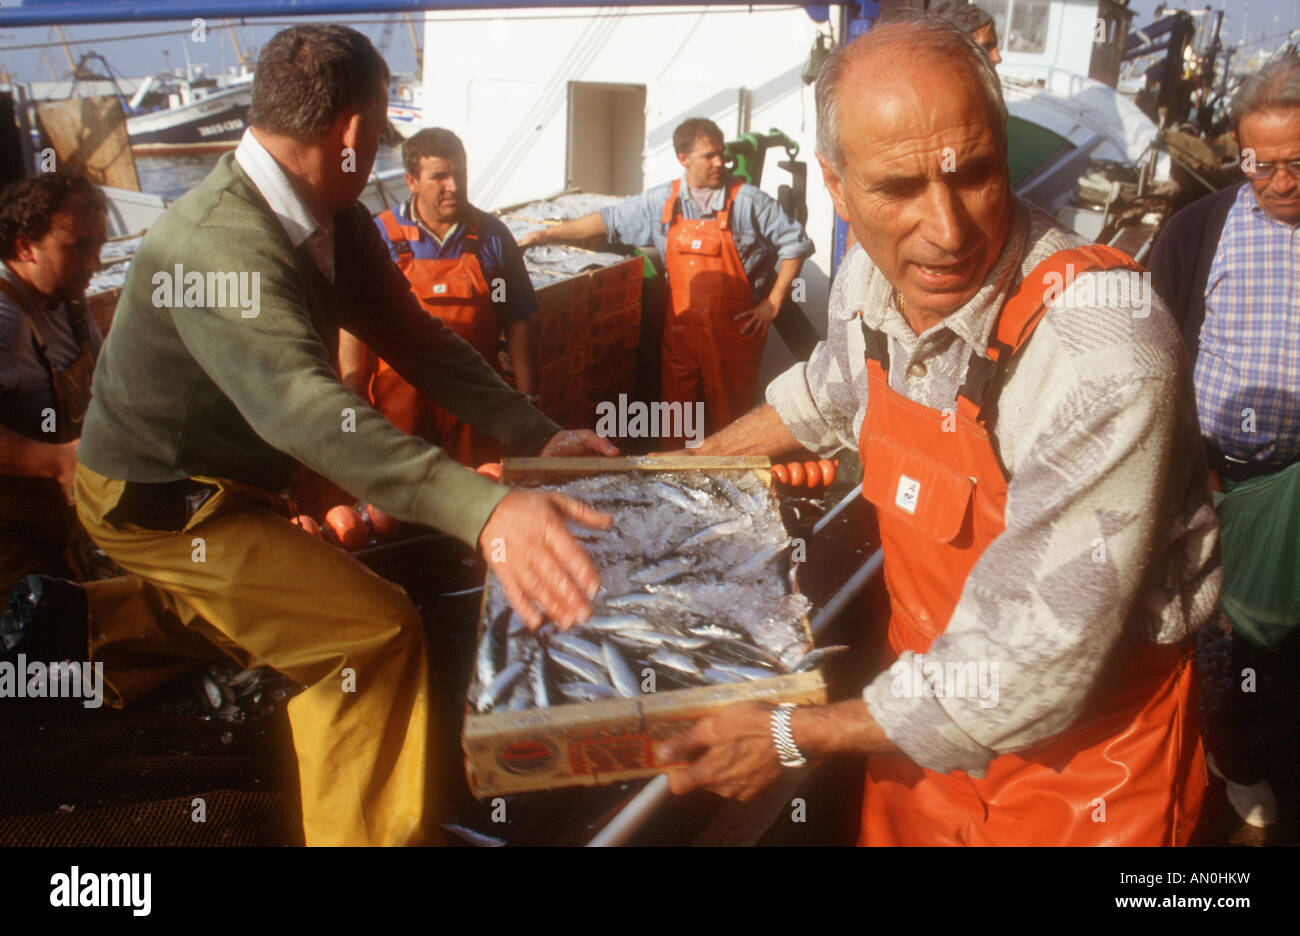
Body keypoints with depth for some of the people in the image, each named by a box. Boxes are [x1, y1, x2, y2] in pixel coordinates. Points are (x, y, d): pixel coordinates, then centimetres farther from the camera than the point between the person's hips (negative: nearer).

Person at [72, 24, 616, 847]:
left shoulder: (337, 223, -6)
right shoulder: (220, 242, -34)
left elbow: (413, 338, -3)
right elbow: (301, 404, -49)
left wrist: (539, 437, -15)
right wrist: (487, 510, -61)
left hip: (230, 476, 9)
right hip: (160, 501, -9)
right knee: (377, 631, -16)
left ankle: (154, 614, 43)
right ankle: (369, 832, -1)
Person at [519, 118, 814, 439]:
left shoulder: (749, 201, -6)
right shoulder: (662, 201, 4)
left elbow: (797, 244, -2)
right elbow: (609, 220, 13)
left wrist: (773, 302, -6)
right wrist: (547, 234, 11)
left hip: (734, 331, -3)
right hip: (680, 331, 3)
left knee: (730, 425, 3)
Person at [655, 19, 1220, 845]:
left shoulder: (1104, 356, -33)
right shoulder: (869, 278, -11)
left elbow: (1033, 670, -29)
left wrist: (794, 738, -20)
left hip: (1089, 757, -5)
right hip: (927, 714, 6)